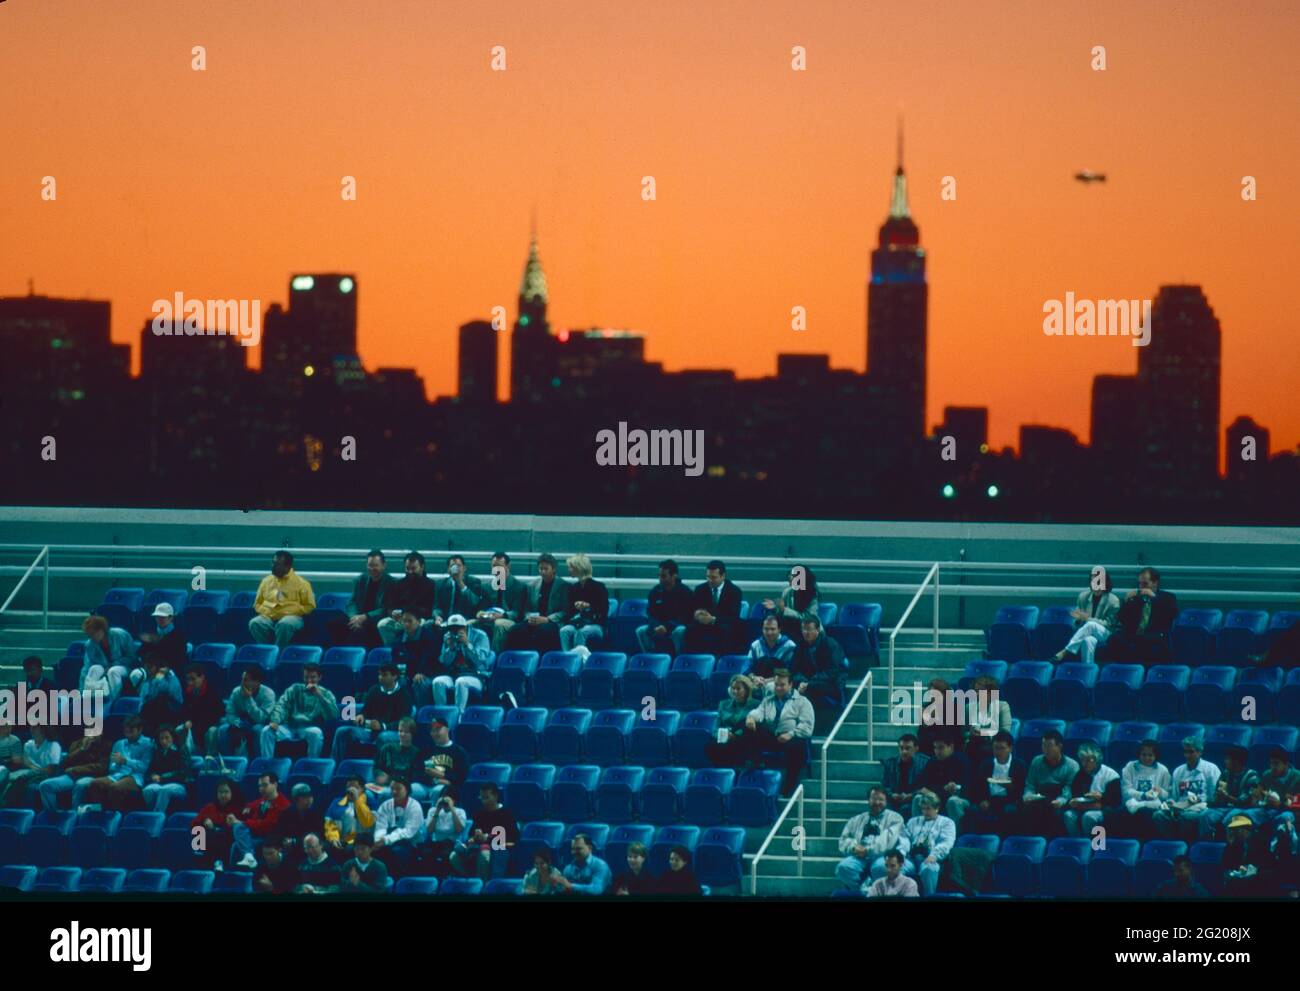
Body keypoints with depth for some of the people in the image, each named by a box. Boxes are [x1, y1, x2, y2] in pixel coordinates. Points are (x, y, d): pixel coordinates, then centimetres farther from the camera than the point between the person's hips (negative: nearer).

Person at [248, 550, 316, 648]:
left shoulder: (301, 583, 4)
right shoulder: (266, 581, 17)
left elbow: (309, 606, 3)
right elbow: (257, 603, 24)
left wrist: (291, 612, -8)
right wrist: (264, 611, 2)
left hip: (291, 617, -4)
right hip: (268, 617, 4)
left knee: (284, 624, -40)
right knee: (254, 623, -30)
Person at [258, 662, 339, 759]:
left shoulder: (326, 694, 10)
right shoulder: (294, 689, 17)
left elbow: (334, 715, -7)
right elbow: (281, 704, 2)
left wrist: (319, 695, -15)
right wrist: (275, 721, -19)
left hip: (310, 728, -2)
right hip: (290, 727, 2)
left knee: (316, 733, -38)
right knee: (267, 730, -25)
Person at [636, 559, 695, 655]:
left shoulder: (684, 592, -7)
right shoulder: (655, 591, 2)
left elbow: (686, 616, -12)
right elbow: (650, 614, 2)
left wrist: (667, 627, -27)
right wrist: (656, 626, -22)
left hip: (678, 626, -3)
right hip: (659, 627, 3)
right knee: (641, 631, -25)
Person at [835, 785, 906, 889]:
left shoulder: (894, 818, 11)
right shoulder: (856, 820, 24)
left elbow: (889, 839, -6)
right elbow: (844, 841, 16)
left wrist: (868, 850, -16)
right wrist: (854, 847, -7)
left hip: (881, 857, -3)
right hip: (859, 857, 3)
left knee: (880, 866, -38)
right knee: (843, 867, -29)